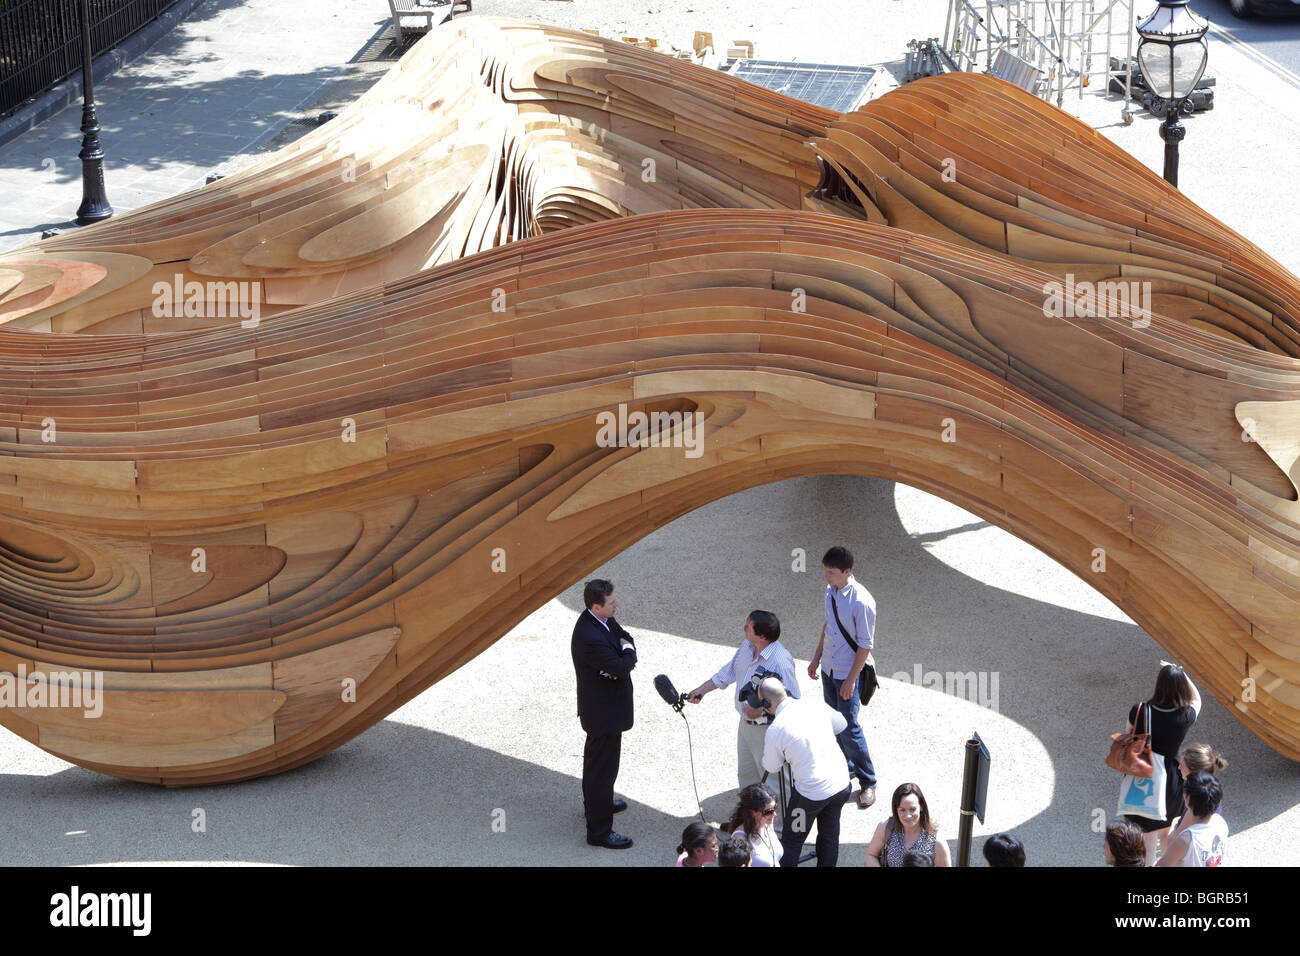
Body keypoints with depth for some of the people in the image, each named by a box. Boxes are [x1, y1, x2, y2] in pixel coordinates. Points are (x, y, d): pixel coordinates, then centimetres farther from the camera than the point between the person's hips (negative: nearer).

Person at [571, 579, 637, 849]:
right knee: (603, 768, 2)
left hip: (600, 707, 10)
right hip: (604, 711, -10)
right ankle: (599, 831, 12)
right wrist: (627, 652, -11)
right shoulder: (590, 637, -35)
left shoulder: (604, 620, -5)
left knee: (595, 759, 29)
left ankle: (595, 803, 51)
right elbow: (621, 667, -33)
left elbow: (625, 637, 3)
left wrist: (620, 662, -17)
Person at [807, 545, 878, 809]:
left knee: (849, 727, -4)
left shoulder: (861, 602, -26)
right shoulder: (831, 591, -1)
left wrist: (851, 680, -18)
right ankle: (845, 767, 37)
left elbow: (865, 645, -20)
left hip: (849, 673, -8)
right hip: (830, 669, 8)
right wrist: (816, 658, 19)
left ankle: (868, 782, 11)